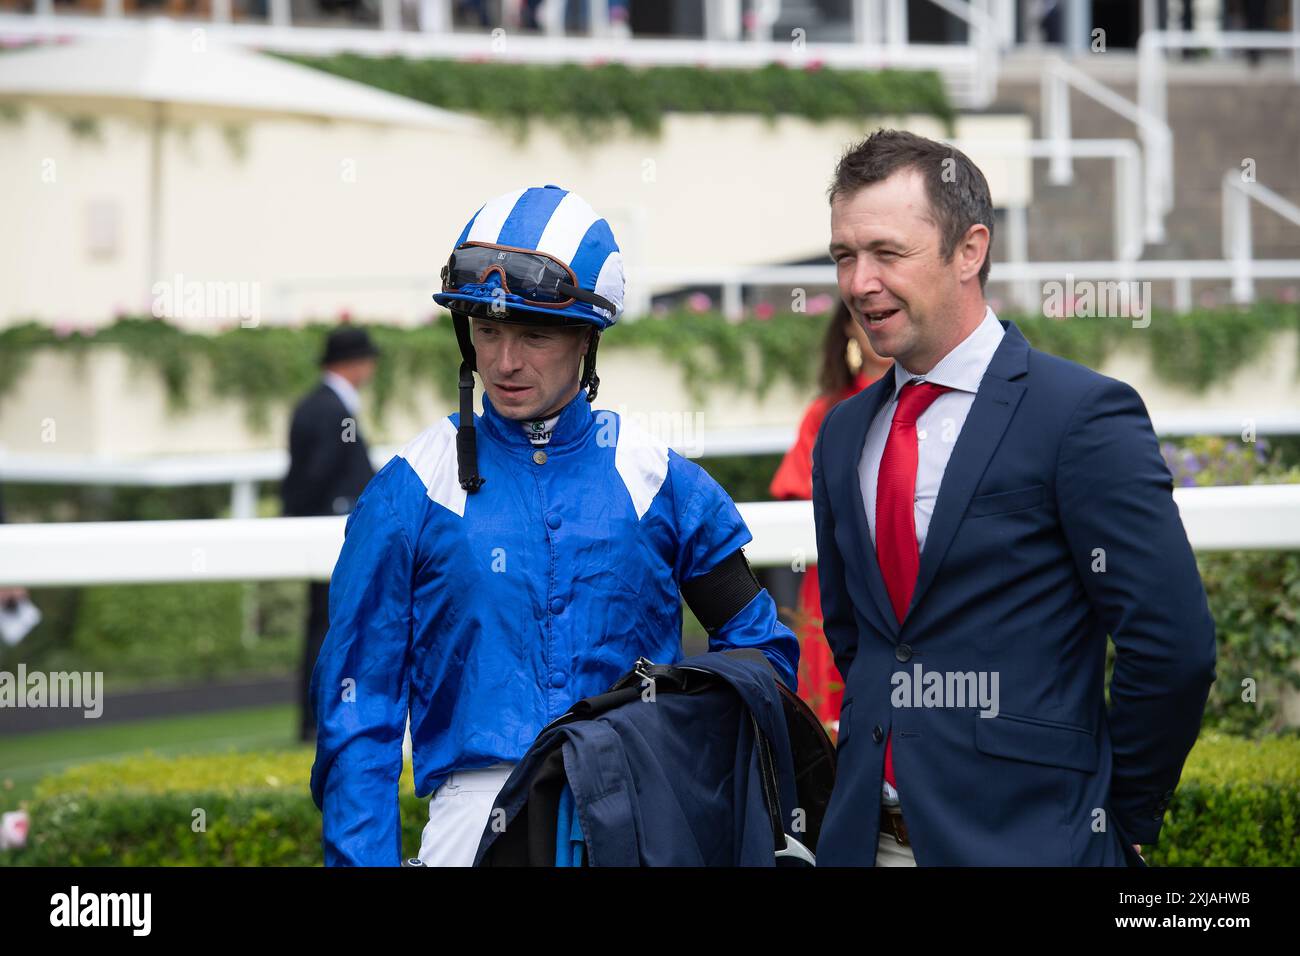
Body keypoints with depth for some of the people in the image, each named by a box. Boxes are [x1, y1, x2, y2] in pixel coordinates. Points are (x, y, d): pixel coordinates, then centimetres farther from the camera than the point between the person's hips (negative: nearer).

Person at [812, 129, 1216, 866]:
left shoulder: (1083, 415, -10)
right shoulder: (845, 434, 11)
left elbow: (1172, 646, -13)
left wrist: (1115, 819, -6)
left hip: (1025, 840, -6)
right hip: (870, 835, 6)